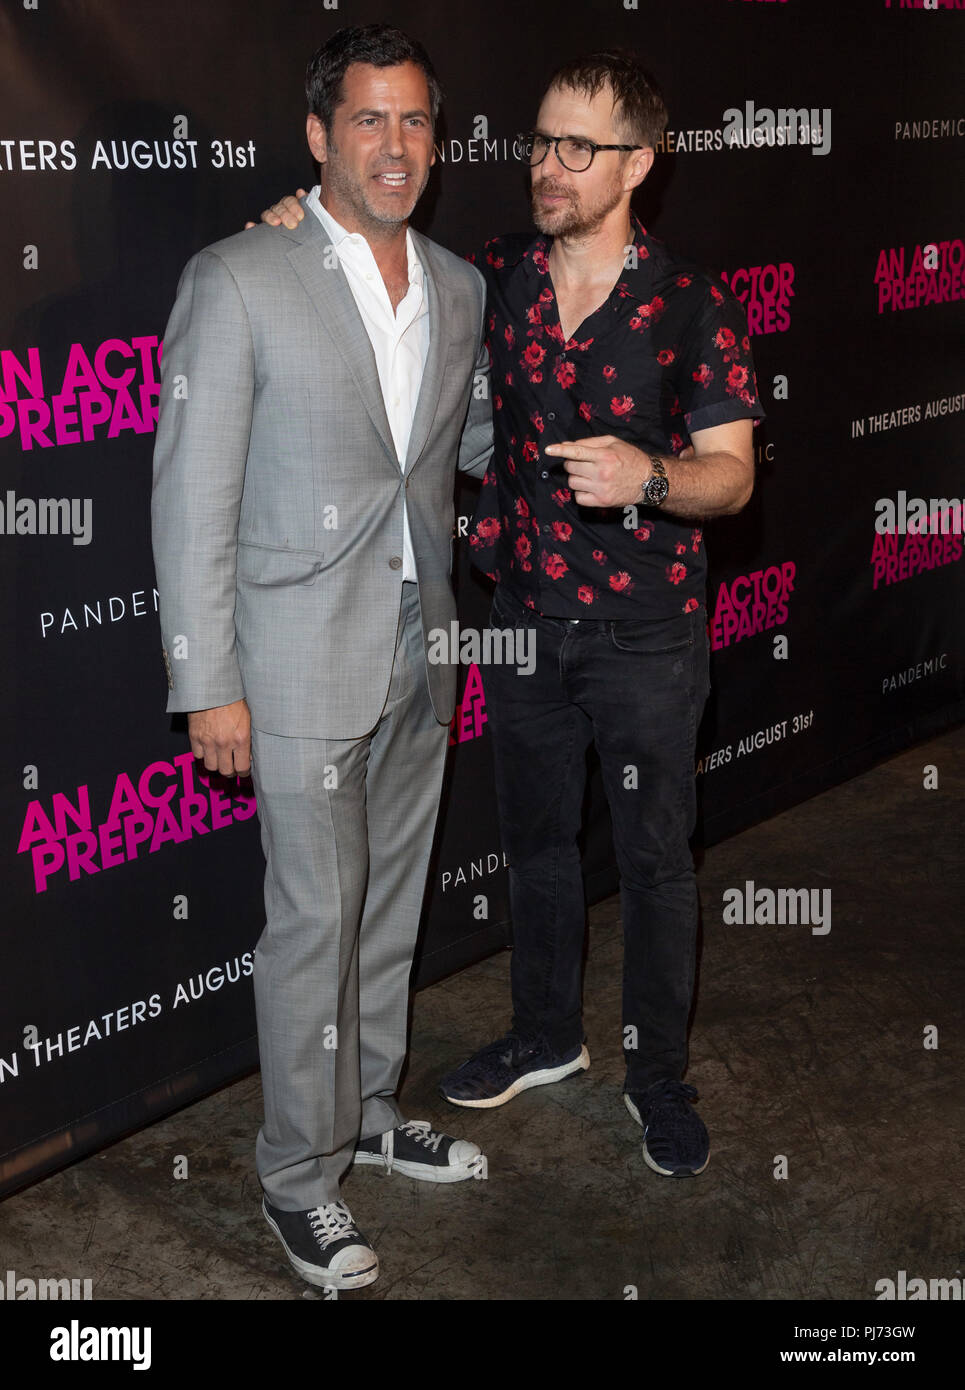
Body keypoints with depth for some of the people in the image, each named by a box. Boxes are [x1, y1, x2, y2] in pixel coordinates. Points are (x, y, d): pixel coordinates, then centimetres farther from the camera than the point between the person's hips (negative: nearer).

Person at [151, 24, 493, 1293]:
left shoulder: (458, 287, 6)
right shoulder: (238, 283, -12)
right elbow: (192, 499, -12)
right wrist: (208, 685, -14)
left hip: (422, 652, 6)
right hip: (304, 661, -6)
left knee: (389, 898, 18)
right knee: (315, 917, 2)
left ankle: (370, 1112, 38)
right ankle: (301, 1176, 20)